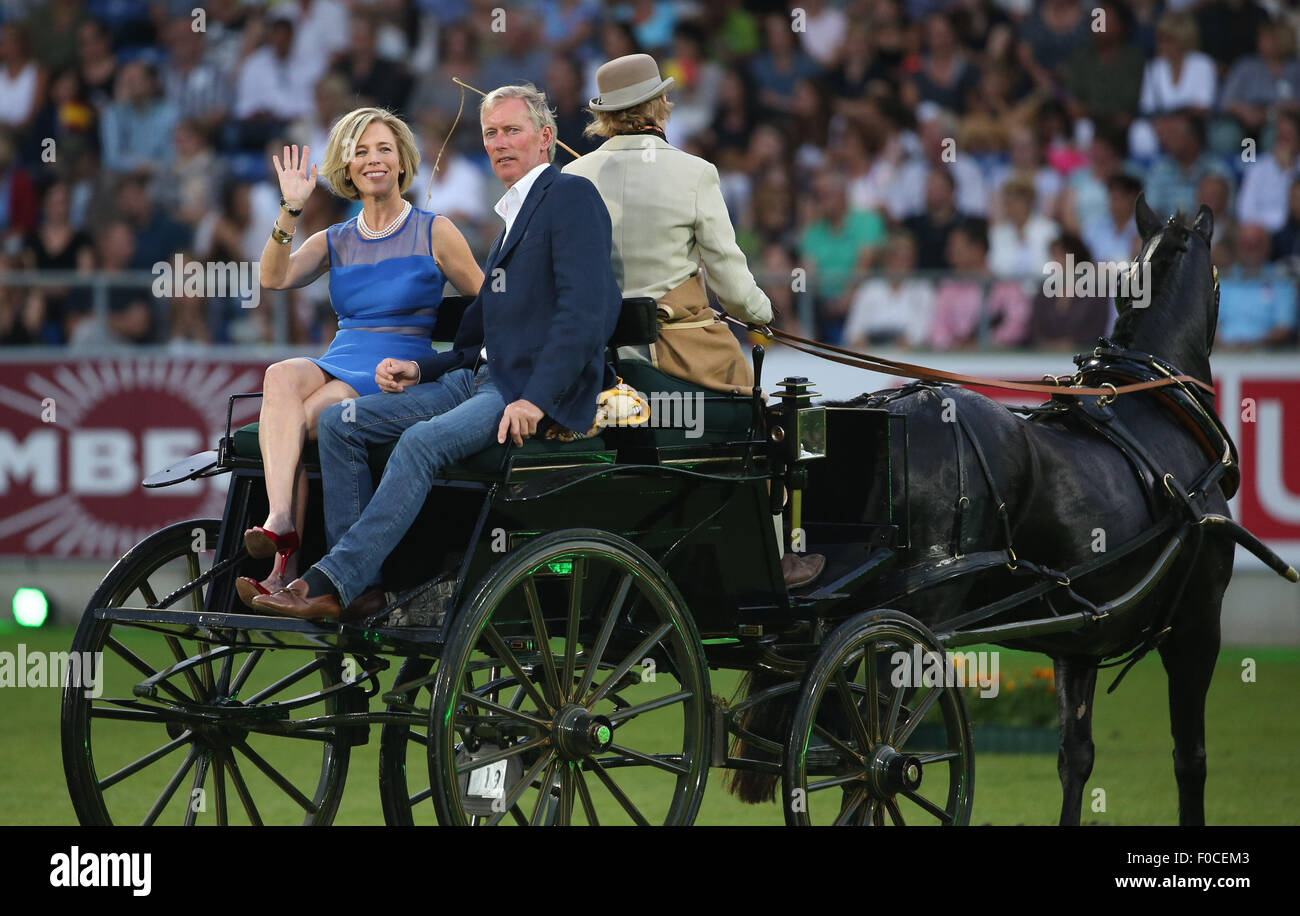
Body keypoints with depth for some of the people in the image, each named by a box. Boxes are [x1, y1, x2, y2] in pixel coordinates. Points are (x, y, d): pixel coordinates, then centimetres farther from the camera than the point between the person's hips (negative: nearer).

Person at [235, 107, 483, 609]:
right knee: (281, 377, -32)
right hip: (336, 367, 4)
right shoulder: (335, 242, 19)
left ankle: (287, 566, -33)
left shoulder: (435, 233, 8)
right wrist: (291, 210, -8)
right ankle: (280, 522, -48)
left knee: (296, 418, -30)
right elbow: (274, 278, 1)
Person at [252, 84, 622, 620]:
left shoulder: (571, 197, -4)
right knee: (338, 423, -4)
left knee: (421, 442, -32)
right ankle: (359, 589, -12)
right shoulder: (510, 217, 27)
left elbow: (588, 311, -16)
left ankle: (332, 585, -33)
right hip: (482, 376, 9)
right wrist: (419, 371, 8)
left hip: (536, 391, -9)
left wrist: (537, 400, -24)